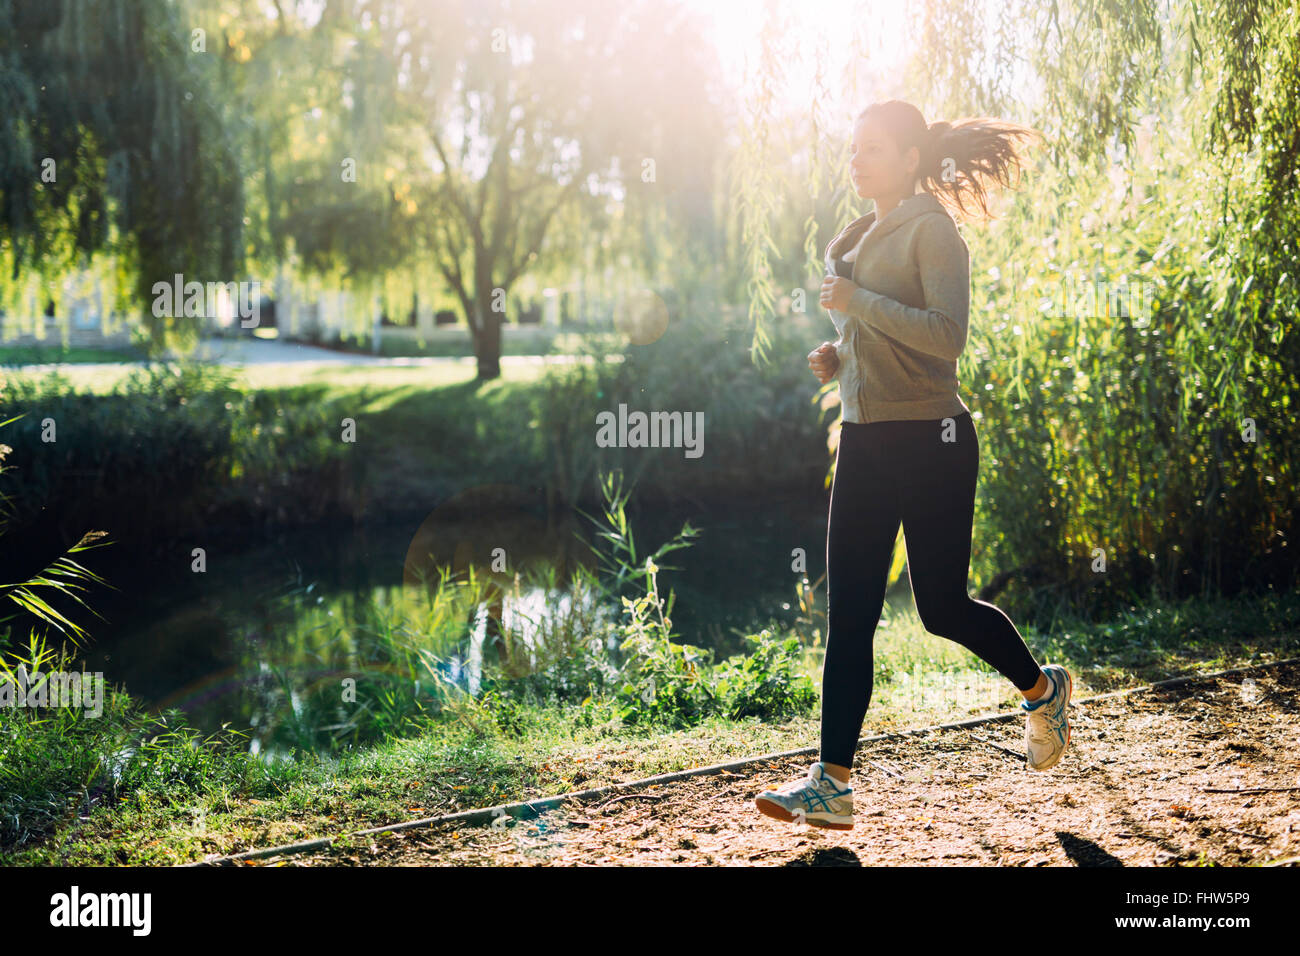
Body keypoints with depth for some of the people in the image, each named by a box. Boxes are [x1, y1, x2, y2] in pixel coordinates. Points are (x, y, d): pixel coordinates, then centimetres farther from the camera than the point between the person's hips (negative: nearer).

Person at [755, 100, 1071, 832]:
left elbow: (946, 336, -22)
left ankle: (1043, 690, 32)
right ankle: (833, 783, 3)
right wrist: (836, 356, 9)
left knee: (943, 605, 3)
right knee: (849, 614, 1)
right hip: (864, 438, 8)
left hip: (929, 439, -7)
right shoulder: (862, 237, 15)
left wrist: (857, 302, -20)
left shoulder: (933, 231, -9)